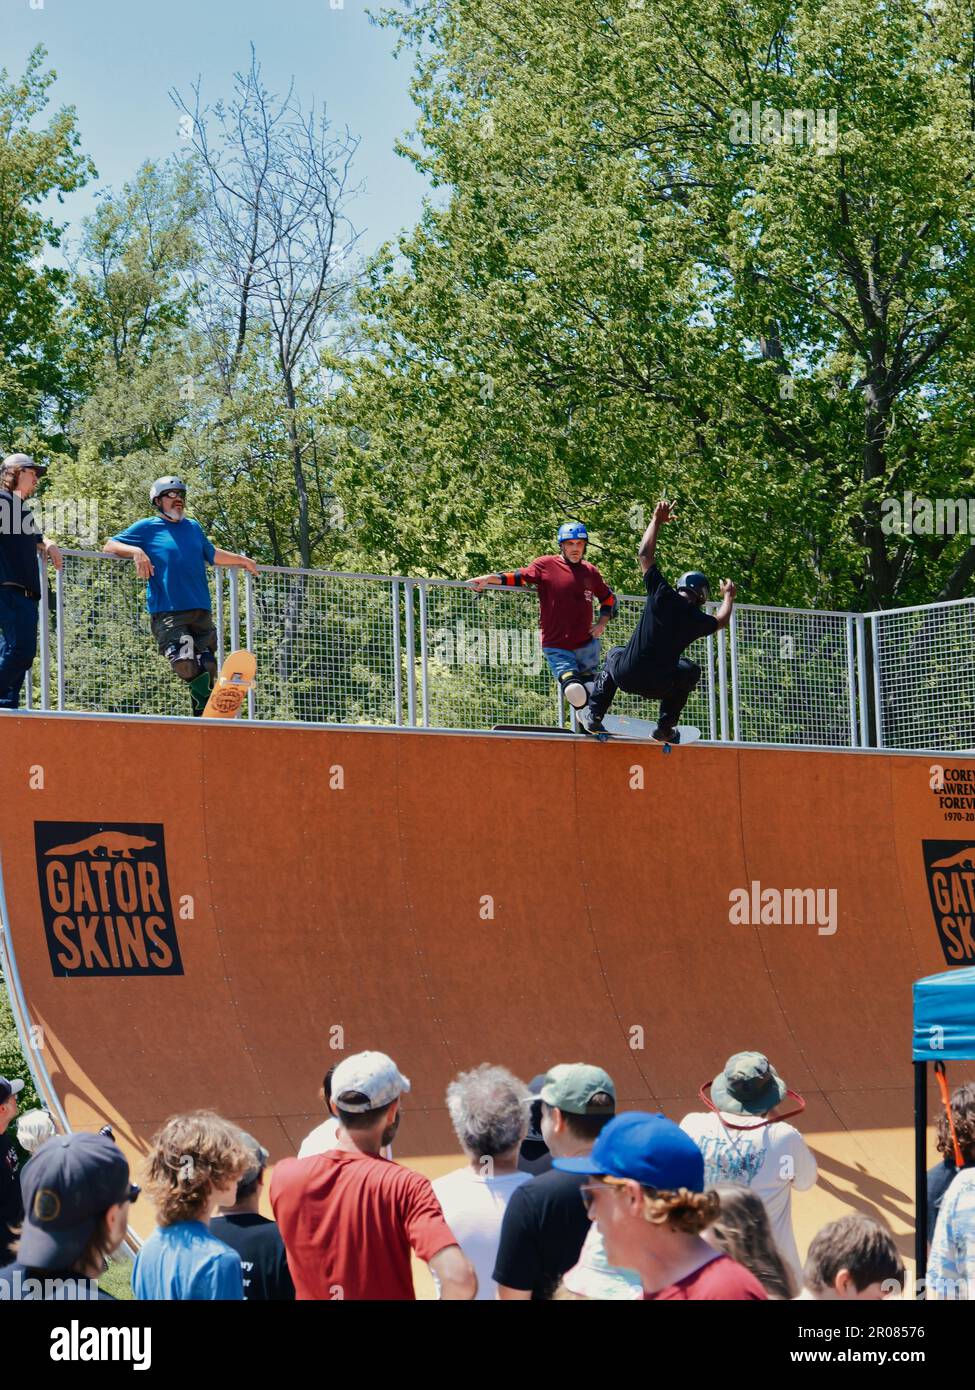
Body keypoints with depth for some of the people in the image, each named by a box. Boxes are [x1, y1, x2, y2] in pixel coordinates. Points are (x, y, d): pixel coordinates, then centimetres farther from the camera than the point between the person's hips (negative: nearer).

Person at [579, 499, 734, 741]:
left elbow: (645, 555, 8)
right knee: (692, 670, 31)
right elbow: (721, 621, 28)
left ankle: (593, 716, 23)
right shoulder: (697, 620, 2)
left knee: (615, 654, 36)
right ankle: (666, 727, 22)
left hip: (626, 676, 0)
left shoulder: (662, 595, -3)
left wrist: (657, 521, 20)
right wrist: (728, 597, 47)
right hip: (660, 686, 0)